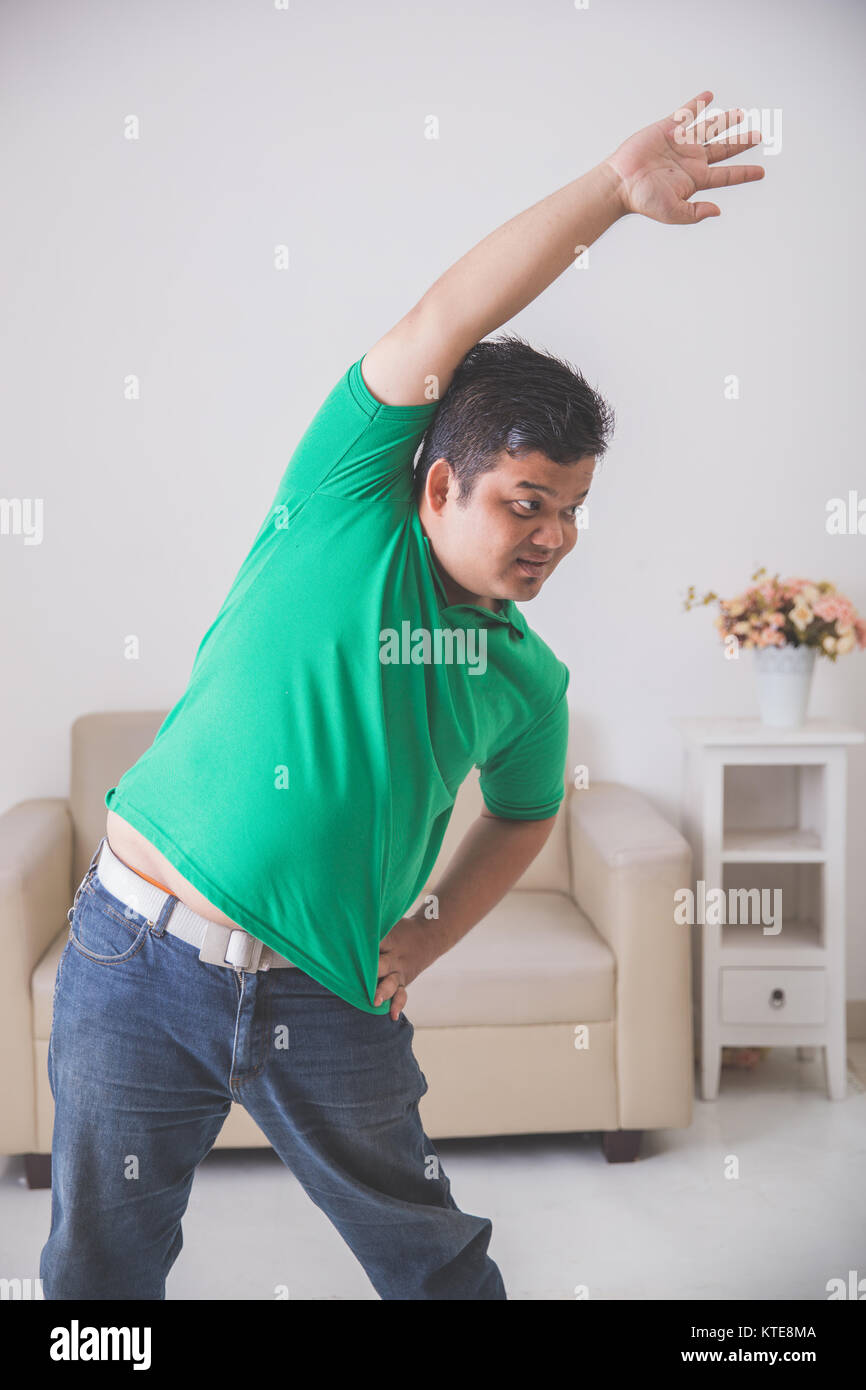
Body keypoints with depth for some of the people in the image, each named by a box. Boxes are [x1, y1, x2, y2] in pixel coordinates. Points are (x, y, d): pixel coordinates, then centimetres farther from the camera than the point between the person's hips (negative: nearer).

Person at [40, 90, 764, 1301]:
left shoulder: (529, 679, 4)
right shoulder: (349, 508, -6)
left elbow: (525, 814, 21)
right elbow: (438, 332, -16)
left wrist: (430, 937, 6)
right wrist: (614, 186, -15)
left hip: (329, 1002, 3)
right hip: (141, 959, -2)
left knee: (435, 1260, 17)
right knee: (102, 1270, 14)